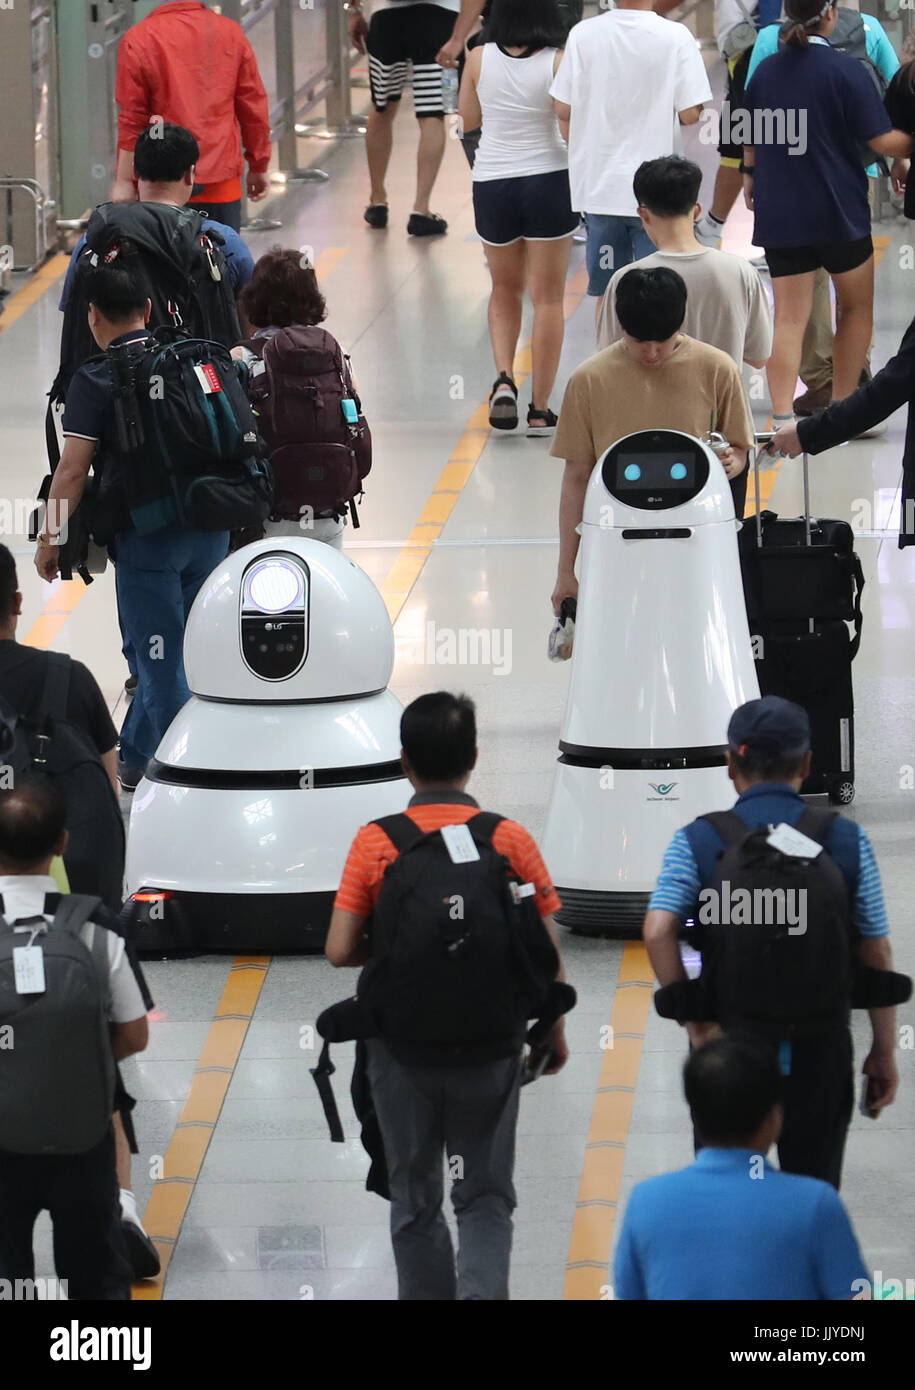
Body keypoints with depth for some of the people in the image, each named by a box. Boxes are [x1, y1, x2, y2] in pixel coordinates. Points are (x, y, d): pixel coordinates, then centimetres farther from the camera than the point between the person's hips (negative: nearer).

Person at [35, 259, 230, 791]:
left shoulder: (96, 382, -9)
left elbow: (73, 469, -13)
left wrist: (51, 539, -3)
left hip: (148, 533, -5)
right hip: (211, 526, 5)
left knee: (164, 663, 4)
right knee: (171, 652, 17)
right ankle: (134, 759, 30)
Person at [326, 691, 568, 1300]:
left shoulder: (375, 844, -7)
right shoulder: (511, 840, -7)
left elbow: (340, 950, -9)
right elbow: (546, 955, -4)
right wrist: (555, 1032, 11)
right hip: (491, 1045, 0)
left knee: (415, 1201, 15)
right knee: (485, 1198, 9)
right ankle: (482, 1290, -12)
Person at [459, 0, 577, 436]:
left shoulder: (479, 59, -6)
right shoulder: (558, 63, -13)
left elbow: (468, 119, 7)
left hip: (492, 184, 2)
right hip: (548, 181, -2)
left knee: (505, 291, 21)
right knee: (548, 298, 8)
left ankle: (504, 379, -1)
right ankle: (539, 409, 8)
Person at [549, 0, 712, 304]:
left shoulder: (583, 34, -4)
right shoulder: (675, 37, -12)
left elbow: (563, 111, 1)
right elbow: (690, 114, -13)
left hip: (598, 186, 3)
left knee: (606, 293, 13)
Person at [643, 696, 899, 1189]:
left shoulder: (697, 842, -4)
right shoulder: (846, 841, -1)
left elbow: (658, 931, -18)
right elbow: (876, 955, 1)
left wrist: (694, 1019, -11)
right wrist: (883, 1051, 8)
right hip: (820, 1046, 0)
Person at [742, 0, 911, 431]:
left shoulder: (765, 71, 4)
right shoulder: (845, 70, -11)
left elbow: (752, 139, 16)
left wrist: (750, 177, 34)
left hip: (780, 213, 4)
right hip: (838, 212, -4)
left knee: (788, 318, 2)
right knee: (857, 306, 16)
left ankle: (782, 421, -10)